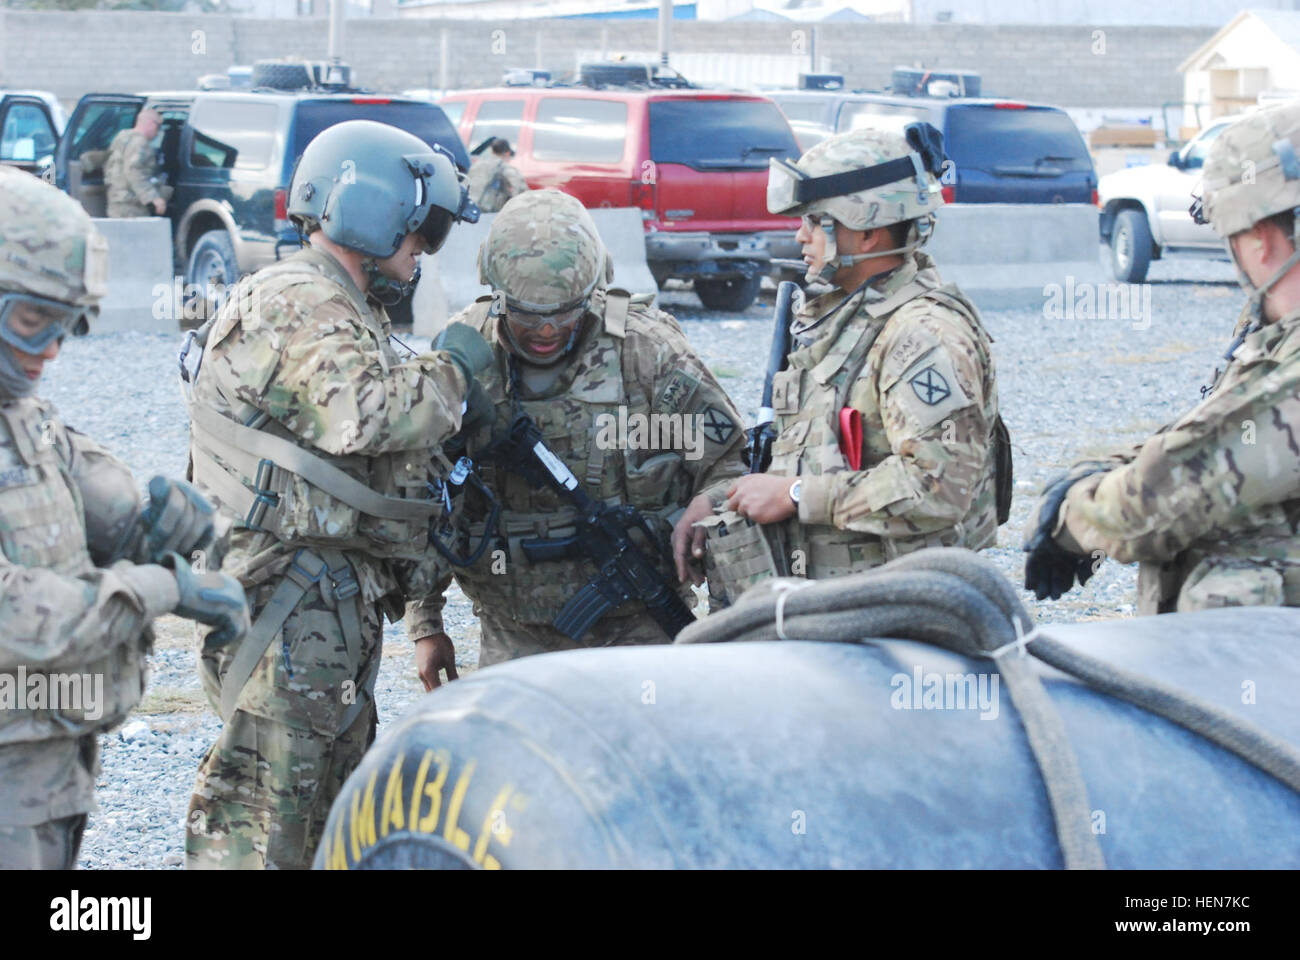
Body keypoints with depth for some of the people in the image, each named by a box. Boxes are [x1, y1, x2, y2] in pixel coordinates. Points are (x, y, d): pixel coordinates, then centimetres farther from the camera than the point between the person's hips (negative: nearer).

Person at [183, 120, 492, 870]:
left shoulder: (340, 308, 21)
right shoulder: (306, 308, -14)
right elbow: (364, 414, -31)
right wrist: (453, 369, -17)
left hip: (333, 594, 11)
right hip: (293, 586, -11)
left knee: (338, 766, 16)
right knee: (269, 784, -10)